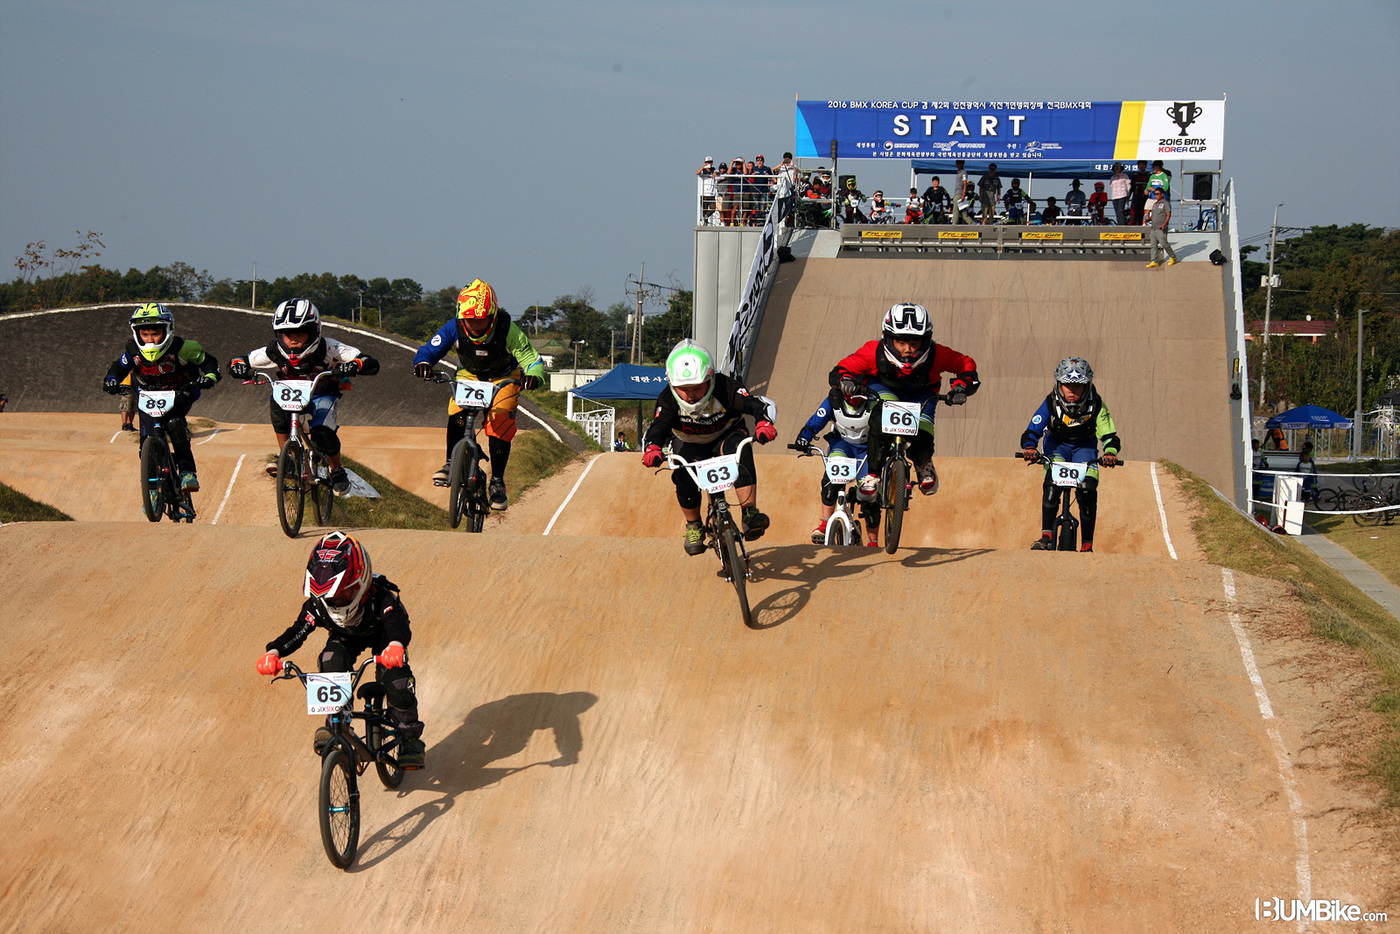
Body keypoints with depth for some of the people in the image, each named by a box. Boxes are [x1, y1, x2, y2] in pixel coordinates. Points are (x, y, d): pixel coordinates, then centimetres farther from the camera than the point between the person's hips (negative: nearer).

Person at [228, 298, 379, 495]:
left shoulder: (327, 349, -28)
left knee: (323, 434, -28)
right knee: (277, 403, -32)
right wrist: (238, 366, -32)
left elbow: (372, 364, -30)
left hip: (322, 397, -2)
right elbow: (245, 360, -7)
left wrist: (353, 366, -53)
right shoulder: (274, 352, -21)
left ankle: (337, 471, 4)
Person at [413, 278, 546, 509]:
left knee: (500, 425, -20)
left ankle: (497, 482, -5)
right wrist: (423, 363, -40)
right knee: (457, 413, -28)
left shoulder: (507, 330, -30)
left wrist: (534, 375, -52)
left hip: (503, 379, -2)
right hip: (469, 375, 2)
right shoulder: (454, 328, -23)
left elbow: (532, 359, -29)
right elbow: (429, 350, -16)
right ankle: (451, 464, -13)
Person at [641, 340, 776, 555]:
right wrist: (651, 449, -58)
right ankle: (693, 527, 0)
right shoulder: (668, 400, -27)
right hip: (689, 444, 1)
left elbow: (758, 405, -36)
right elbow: (657, 428, -35)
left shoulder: (725, 388, -30)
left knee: (740, 448, -35)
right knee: (684, 477, -27)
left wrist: (764, 424, -59)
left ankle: (749, 513, -36)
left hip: (724, 436, -1)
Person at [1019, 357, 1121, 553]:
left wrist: (1110, 452, -46)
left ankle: (1087, 545, -8)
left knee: (1088, 491, -19)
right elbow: (1031, 432, -26)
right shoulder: (1051, 404, -25)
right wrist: (1029, 448, -48)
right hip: (1057, 444, 0)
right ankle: (1047, 537, -22)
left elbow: (1109, 435, -24)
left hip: (1084, 447, 0)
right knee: (1052, 484, -26)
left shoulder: (1095, 405, -25)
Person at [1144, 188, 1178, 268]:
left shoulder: (1165, 203, -6)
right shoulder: (1155, 204, 18)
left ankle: (1172, 257, 15)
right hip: (1153, 228, 8)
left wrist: (1164, 224, -25)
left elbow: (1168, 215, -12)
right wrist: (1149, 219, 3)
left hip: (1161, 229, -8)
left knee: (1164, 244, -4)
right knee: (1153, 245, 3)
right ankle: (1154, 261, 3)